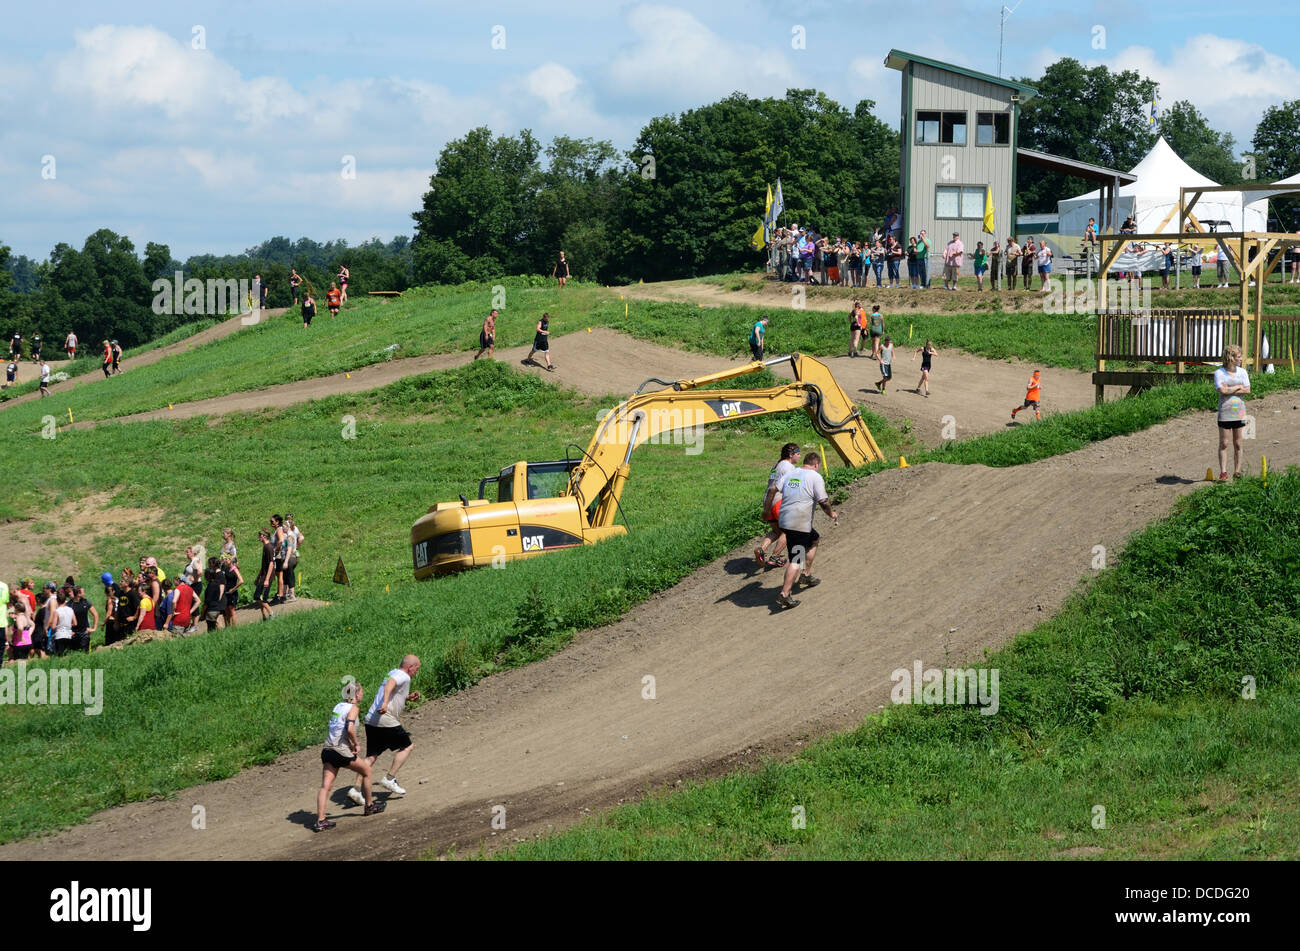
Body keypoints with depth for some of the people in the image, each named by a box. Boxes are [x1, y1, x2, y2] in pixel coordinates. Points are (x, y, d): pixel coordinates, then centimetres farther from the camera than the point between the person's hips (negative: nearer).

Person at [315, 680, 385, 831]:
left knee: (325, 786, -1)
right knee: (366, 771, 17)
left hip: (327, 749, 7)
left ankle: (320, 820, -10)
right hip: (341, 752, -7)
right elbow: (350, 729, -21)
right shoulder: (353, 708, -7)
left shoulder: (338, 706, 15)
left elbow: (331, 728, 15)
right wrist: (356, 744, -5)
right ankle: (370, 806, 31)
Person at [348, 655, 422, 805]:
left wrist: (409, 696, 30)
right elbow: (390, 683, -28)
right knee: (406, 747, 7)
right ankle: (389, 779, 1)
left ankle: (356, 789, -1)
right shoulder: (403, 676, -6)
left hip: (370, 720, 9)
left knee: (371, 757, 8)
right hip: (385, 720, -9)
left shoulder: (393, 672, 23)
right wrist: (385, 703, -43)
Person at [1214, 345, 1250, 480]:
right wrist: (1238, 387, -5)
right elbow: (1222, 390, -16)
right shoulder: (1219, 373, -3)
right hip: (1225, 412, -3)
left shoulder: (1242, 372, 9)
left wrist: (1230, 390, -9)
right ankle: (1223, 472, -2)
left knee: (1237, 444, 5)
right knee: (1223, 444, -3)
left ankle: (1237, 471, 10)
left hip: (1239, 412, 3)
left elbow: (1247, 391, 0)